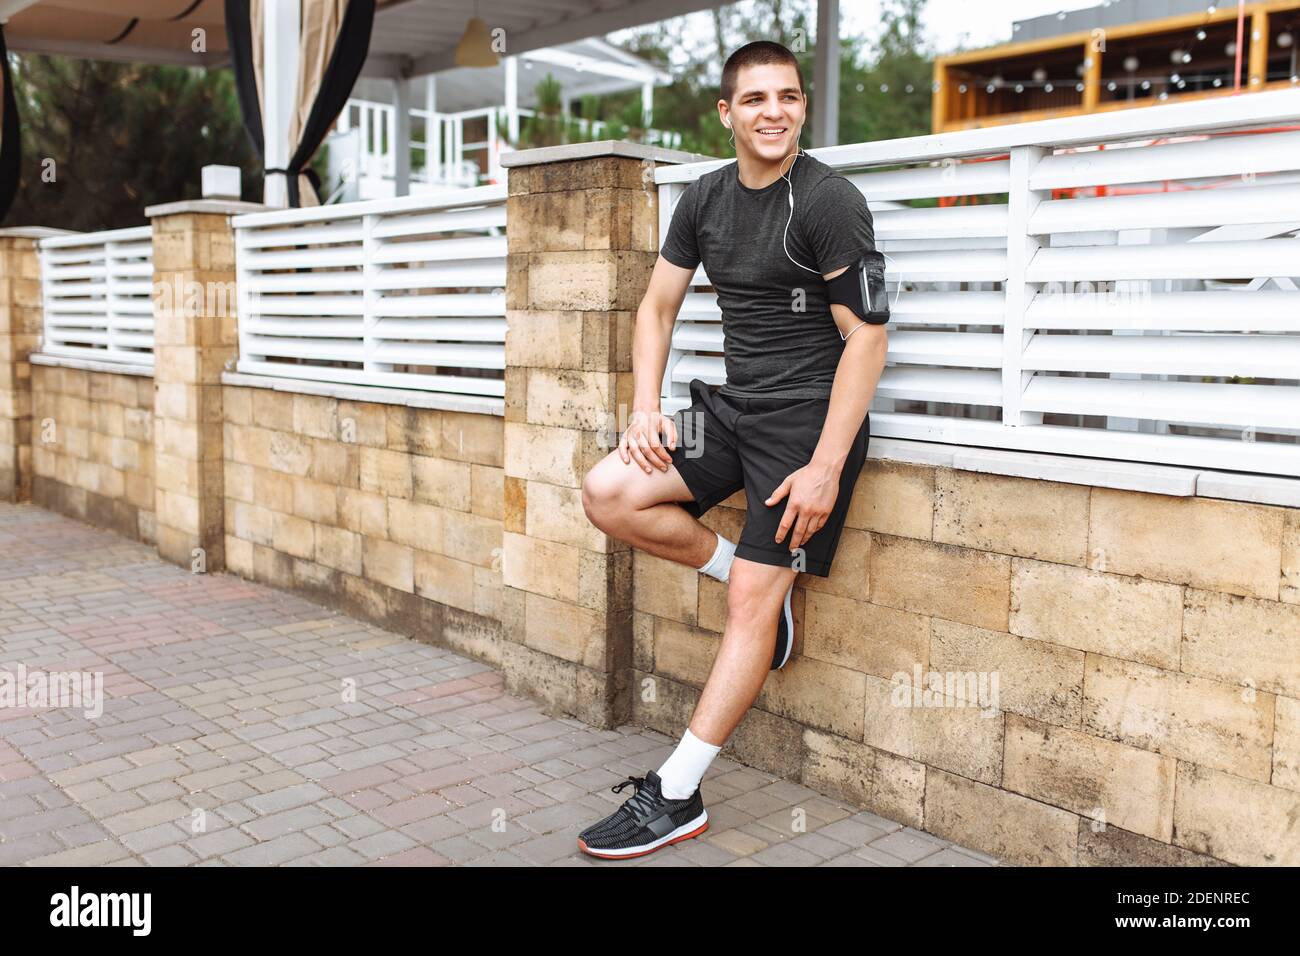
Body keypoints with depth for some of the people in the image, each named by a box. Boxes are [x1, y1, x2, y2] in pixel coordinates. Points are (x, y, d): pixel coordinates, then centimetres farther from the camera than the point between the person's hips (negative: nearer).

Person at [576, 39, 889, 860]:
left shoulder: (829, 201, -13)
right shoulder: (706, 199, 8)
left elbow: (867, 337, -16)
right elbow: (659, 306, 16)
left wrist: (826, 467, -20)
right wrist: (646, 409, 2)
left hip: (808, 415, -7)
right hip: (734, 407, 7)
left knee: (752, 600, -8)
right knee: (609, 494, -8)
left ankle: (676, 797, -1)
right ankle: (754, 575, 8)